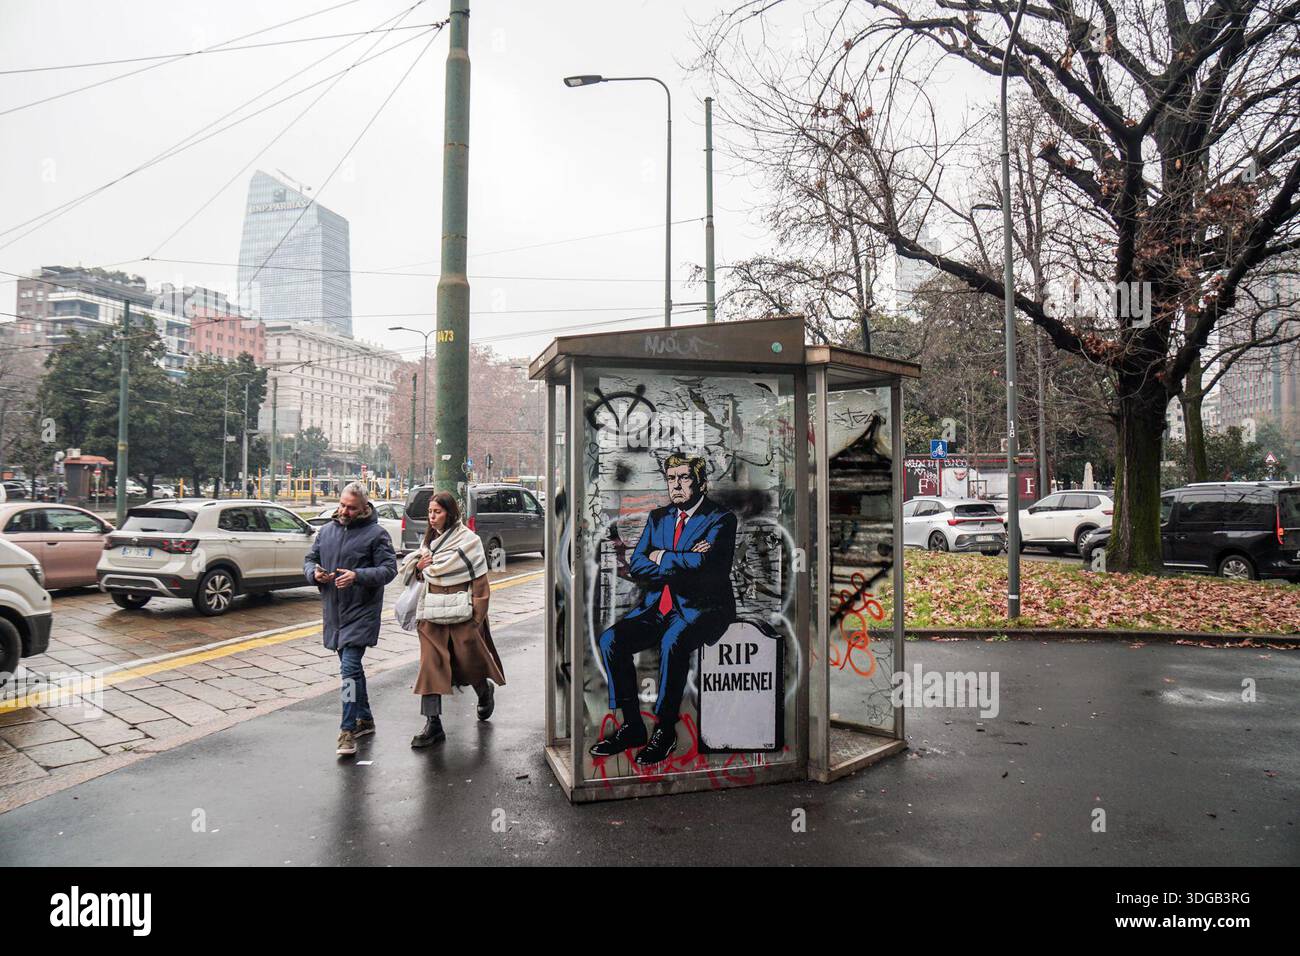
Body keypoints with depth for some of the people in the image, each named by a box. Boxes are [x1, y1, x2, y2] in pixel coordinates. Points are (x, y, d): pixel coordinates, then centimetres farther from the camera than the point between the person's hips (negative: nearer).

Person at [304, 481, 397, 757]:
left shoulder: (376, 533, -8)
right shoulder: (326, 531, 10)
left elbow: (389, 569, -11)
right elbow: (309, 559, 18)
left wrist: (358, 576, -25)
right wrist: (314, 573, -5)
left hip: (361, 612, -7)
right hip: (334, 612, 7)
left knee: (349, 668, -14)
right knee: (351, 666, 18)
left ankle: (348, 731, -9)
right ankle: (365, 719, 33)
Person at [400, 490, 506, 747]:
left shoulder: (468, 540, -7)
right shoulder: (430, 539, 12)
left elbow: (480, 582, -10)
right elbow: (408, 569, 23)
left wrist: (476, 616, -14)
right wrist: (418, 565, -2)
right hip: (432, 616, 5)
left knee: (468, 660, 8)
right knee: (430, 665, -2)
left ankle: (485, 691, 40)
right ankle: (433, 724, 3)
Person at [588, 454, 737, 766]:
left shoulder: (721, 519, -5)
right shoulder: (658, 517, 14)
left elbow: (701, 562, -22)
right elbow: (635, 565, 3)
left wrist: (661, 558, -6)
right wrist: (682, 562, -10)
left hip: (700, 608, -6)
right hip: (658, 605, 6)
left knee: (672, 643, -35)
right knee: (611, 640, -17)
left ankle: (665, 730, -18)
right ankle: (632, 725, -6)